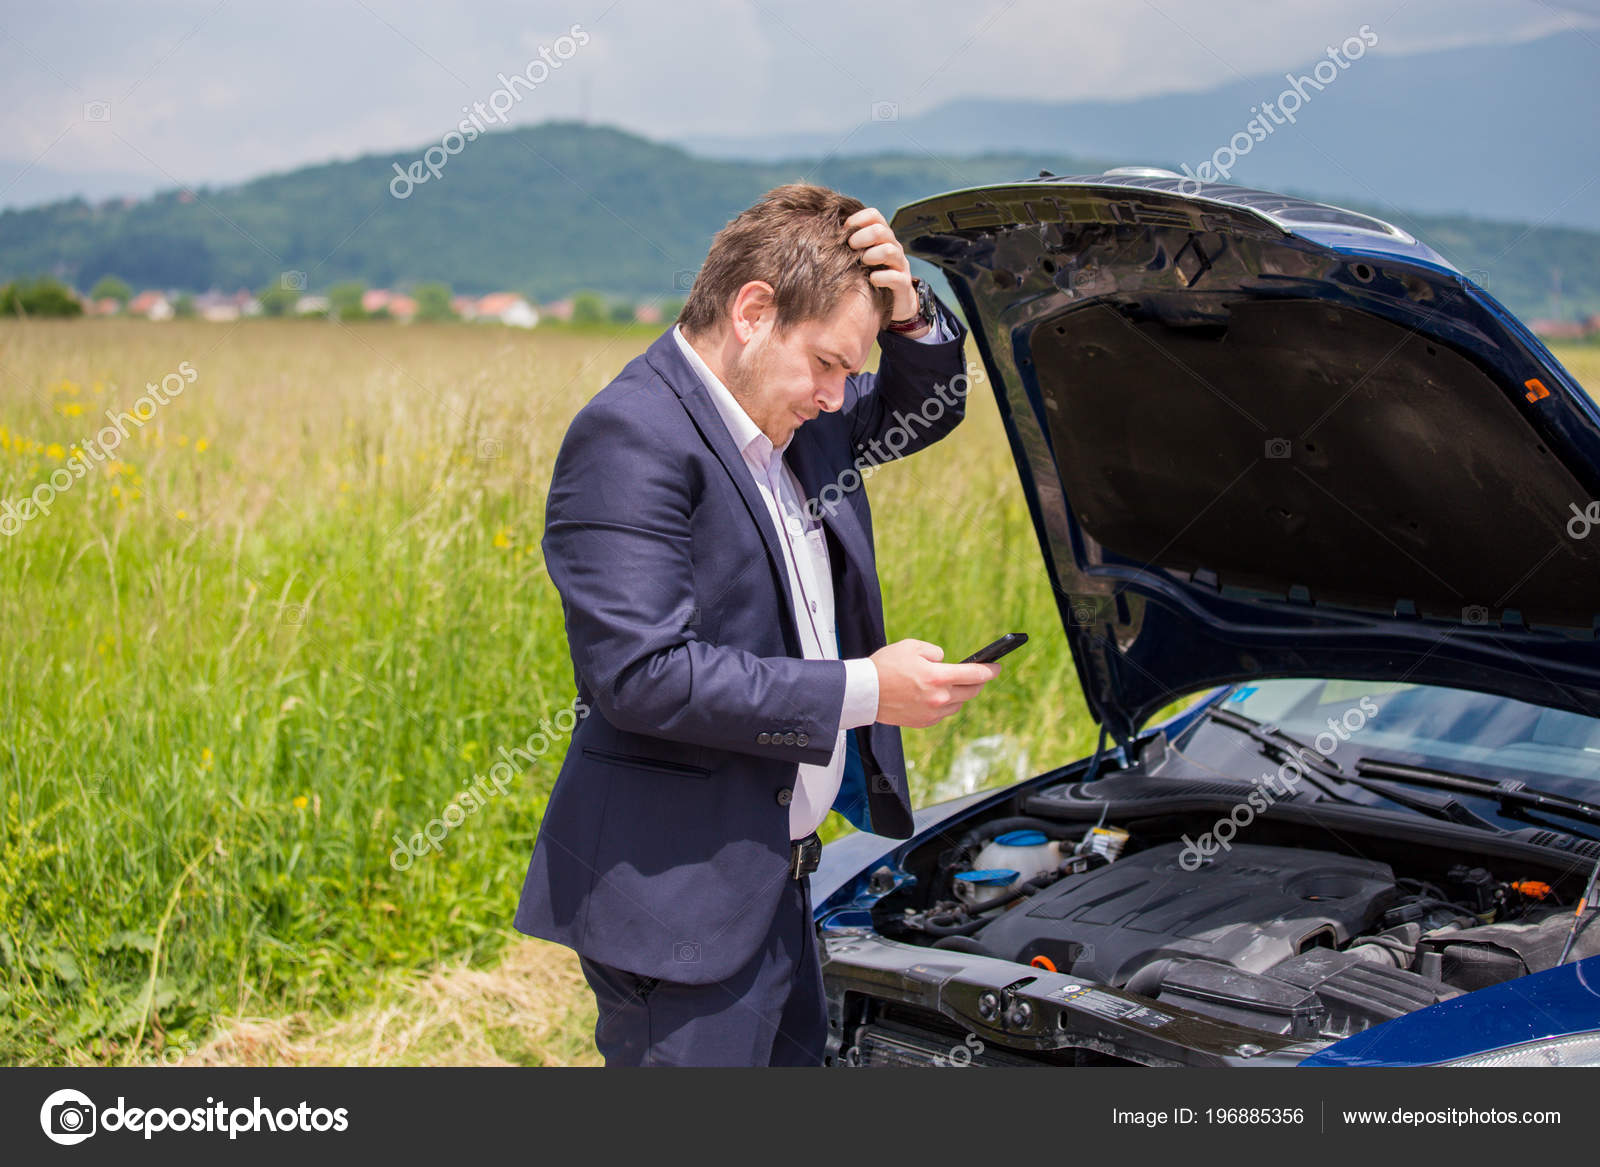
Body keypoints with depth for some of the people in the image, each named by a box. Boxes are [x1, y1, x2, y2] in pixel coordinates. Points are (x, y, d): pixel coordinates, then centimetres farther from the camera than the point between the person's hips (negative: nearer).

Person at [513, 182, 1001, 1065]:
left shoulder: (792, 422, 9)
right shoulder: (631, 439, -19)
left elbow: (921, 412, 26)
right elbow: (644, 676, -27)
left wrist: (910, 314, 2)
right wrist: (862, 690, -23)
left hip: (771, 875, 10)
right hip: (675, 902, -10)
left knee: (794, 1057, 20)